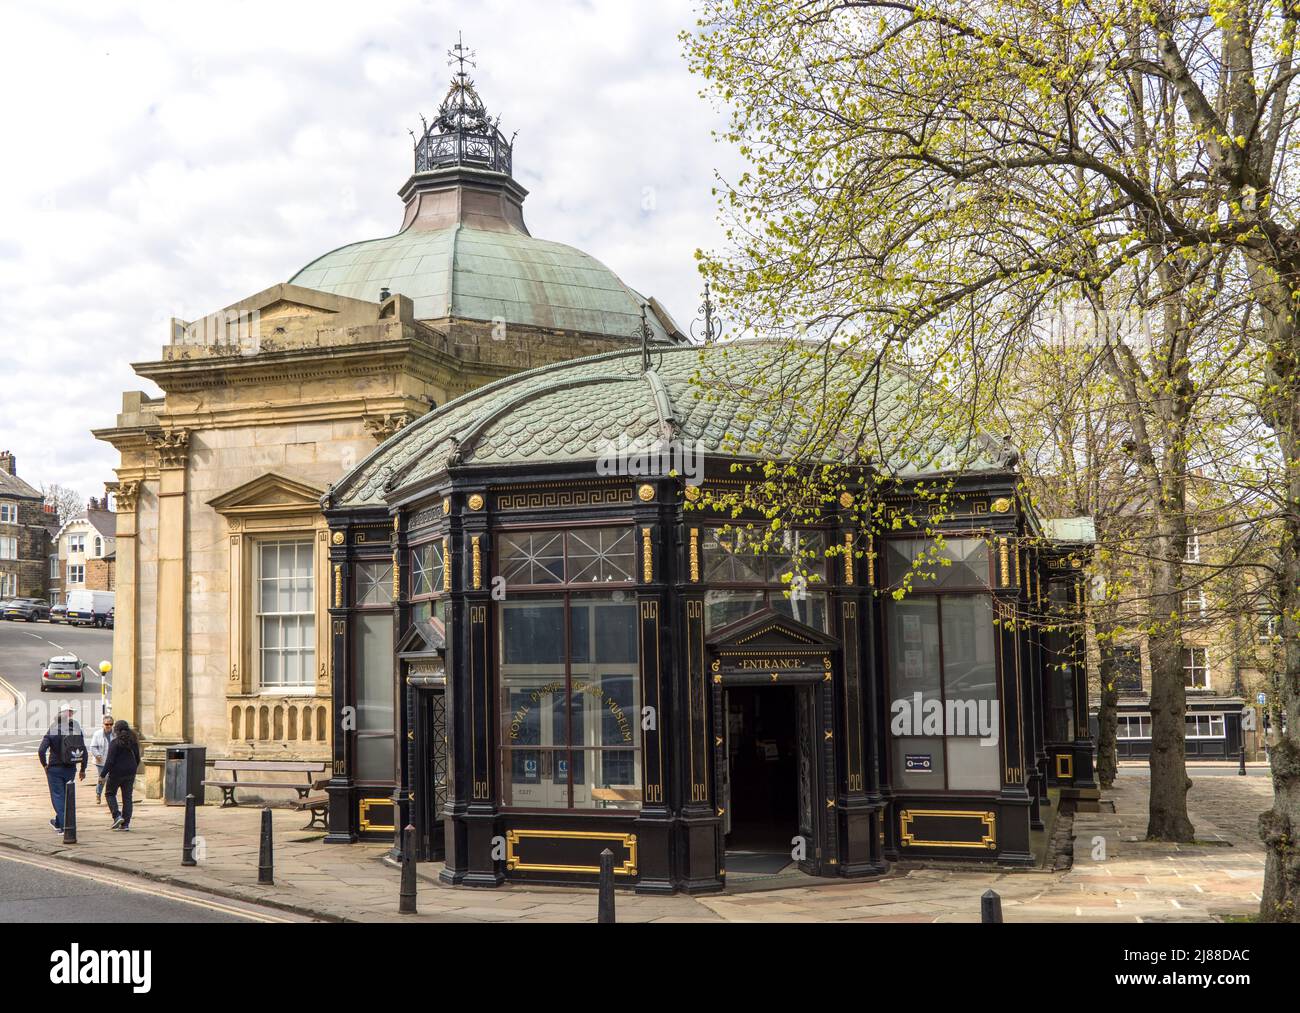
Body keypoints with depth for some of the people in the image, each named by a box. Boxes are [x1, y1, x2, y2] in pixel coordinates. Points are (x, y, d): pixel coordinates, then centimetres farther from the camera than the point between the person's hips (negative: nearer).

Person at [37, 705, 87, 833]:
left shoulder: (52, 732, -9)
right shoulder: (77, 731, -3)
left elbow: (41, 751, -16)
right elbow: (84, 752, -2)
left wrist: (45, 765, -1)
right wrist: (83, 770, 7)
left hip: (54, 769, -3)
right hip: (70, 770, 3)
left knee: (58, 796, 2)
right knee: (66, 795, 16)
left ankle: (63, 826, -5)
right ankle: (58, 822, 28)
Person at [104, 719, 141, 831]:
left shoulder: (115, 743, -12)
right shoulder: (133, 742, 7)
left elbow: (110, 761, -15)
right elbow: (137, 759, 13)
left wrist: (103, 775, -10)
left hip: (116, 773, -5)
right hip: (130, 774, 5)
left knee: (110, 794, 14)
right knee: (127, 797, 7)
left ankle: (117, 816, -3)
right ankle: (126, 824, 6)